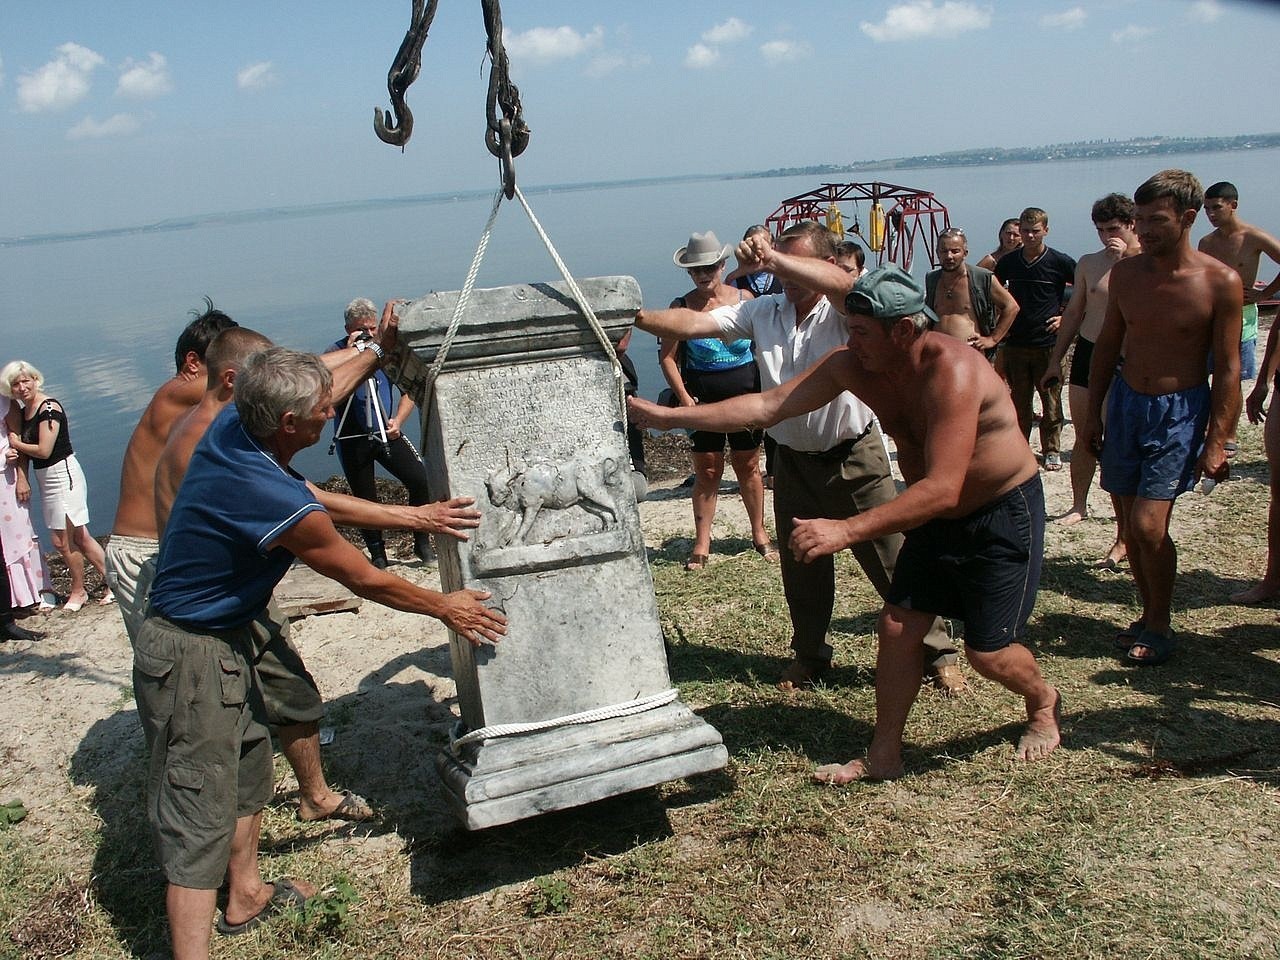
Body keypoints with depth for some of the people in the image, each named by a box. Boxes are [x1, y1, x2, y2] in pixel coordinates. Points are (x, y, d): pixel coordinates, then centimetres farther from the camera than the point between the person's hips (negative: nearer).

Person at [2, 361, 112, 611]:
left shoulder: (49, 408, -15)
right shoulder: (23, 412, 12)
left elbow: (44, 450, -20)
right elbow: (27, 451, 17)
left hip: (63, 474, -9)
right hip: (45, 479, 9)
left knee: (63, 541, -2)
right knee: (80, 538, 10)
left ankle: (78, 592, 15)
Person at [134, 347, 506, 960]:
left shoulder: (230, 425, -8)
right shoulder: (282, 504, -30)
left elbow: (320, 386, 13)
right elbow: (364, 580, -14)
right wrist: (444, 607, 0)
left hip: (222, 640, 10)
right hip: (192, 659, -10)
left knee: (249, 763, 24)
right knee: (200, 818, -5)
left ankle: (245, 896, 42)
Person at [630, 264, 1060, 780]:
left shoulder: (952, 370, -34)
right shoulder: (851, 365, -13)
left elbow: (942, 489, -40)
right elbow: (767, 405, -11)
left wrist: (846, 530, -45)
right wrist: (671, 416, -16)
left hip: (1004, 516, -6)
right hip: (937, 516, 6)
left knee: (987, 650, -2)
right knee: (897, 626, 1)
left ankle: (1044, 704, 33)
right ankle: (883, 756, 16)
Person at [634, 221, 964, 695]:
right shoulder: (762, 311, 0)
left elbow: (851, 285, -39)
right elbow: (693, 323, -9)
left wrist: (777, 259, -44)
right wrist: (634, 316, -23)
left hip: (855, 459, -4)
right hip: (794, 462, 4)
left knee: (894, 562, 4)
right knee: (801, 569, 16)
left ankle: (938, 653, 22)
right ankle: (810, 655, 37)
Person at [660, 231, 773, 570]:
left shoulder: (744, 298, 1)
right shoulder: (682, 307, -3)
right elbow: (667, 356, -2)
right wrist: (684, 397, -11)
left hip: (746, 393, 1)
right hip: (703, 398, -1)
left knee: (748, 466, 11)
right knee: (707, 471, 4)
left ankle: (759, 534, 25)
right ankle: (701, 544, 13)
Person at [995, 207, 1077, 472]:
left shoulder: (1060, 262, -5)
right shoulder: (1007, 262, 4)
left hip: (1048, 343, -3)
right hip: (1015, 344, 3)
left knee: (1051, 401, 4)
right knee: (1018, 401, 9)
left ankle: (1052, 450, 16)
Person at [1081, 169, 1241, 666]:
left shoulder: (1220, 282, -12)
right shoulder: (1125, 273, 0)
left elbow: (1227, 369, -9)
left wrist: (1216, 441, -12)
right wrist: (1092, 412, 10)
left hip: (1181, 410, -5)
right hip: (1125, 401, 5)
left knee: (1148, 525, -12)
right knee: (1129, 524, 9)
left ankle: (1160, 626, 9)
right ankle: (1150, 615, 27)